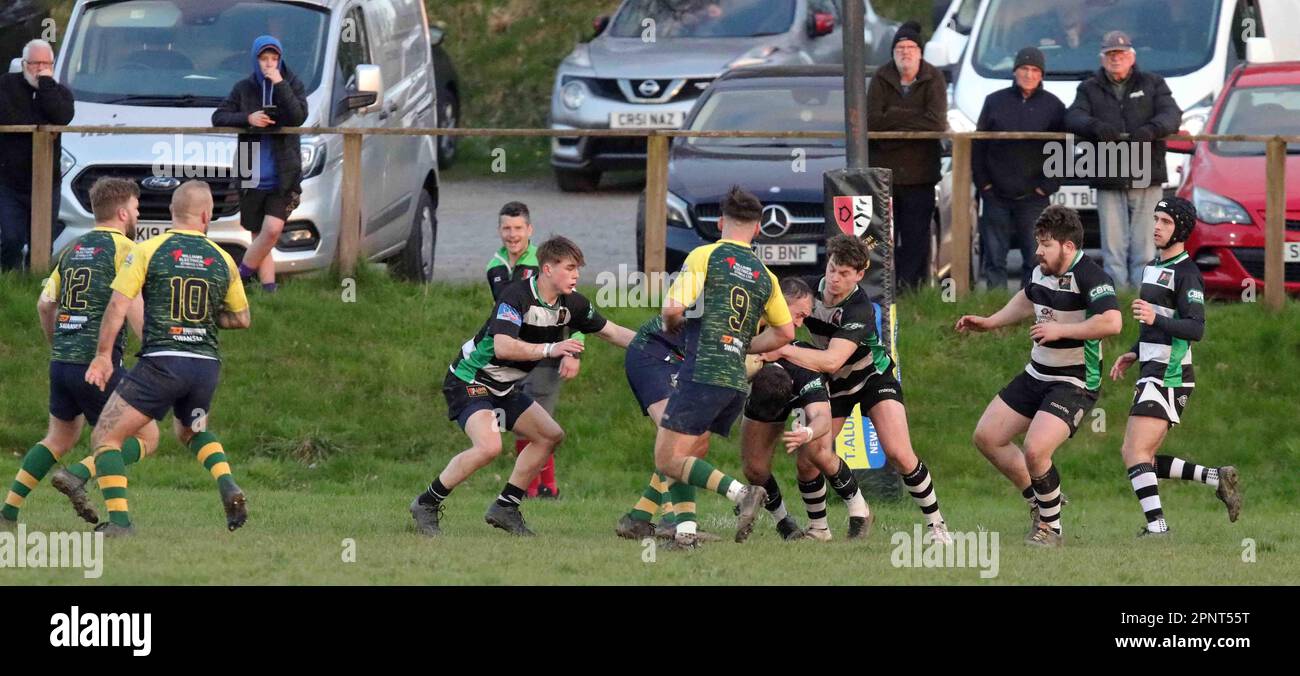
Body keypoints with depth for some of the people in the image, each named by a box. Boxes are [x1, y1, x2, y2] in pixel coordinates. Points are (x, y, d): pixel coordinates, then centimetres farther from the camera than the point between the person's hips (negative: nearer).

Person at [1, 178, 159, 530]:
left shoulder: (73, 250, 15)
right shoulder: (123, 249, -6)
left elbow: (45, 304, 19)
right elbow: (132, 305, -20)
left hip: (62, 362, 7)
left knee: (59, 439, 23)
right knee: (146, 437, 3)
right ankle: (78, 475, -15)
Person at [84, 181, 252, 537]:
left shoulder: (148, 250, -4)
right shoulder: (222, 260, 6)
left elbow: (118, 305, -9)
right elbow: (242, 319, 15)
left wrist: (103, 355, -1)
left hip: (161, 363, -5)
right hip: (207, 365, 5)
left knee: (106, 437, 3)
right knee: (191, 431, 33)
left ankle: (118, 520, -12)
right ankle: (229, 487, 7)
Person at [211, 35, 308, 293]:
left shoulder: (293, 85, 3)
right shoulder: (244, 89, 6)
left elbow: (299, 117, -12)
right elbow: (218, 117, 2)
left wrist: (280, 85, -18)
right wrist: (247, 118, -14)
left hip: (283, 177, -2)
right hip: (252, 177, 2)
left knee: (272, 230, -17)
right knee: (260, 235, 3)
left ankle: (241, 276, -5)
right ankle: (268, 290, 5)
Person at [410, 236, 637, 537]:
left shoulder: (571, 303, 0)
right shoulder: (516, 296, -25)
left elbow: (610, 332, 13)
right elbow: (503, 347, -38)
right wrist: (550, 349, -44)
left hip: (504, 388, 9)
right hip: (470, 381, -9)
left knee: (550, 436, 9)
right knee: (488, 446, -28)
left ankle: (505, 507, 15)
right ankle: (427, 504, -14)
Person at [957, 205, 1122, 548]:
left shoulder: (1090, 276, -22)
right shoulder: (1041, 272, 5)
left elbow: (1111, 322, -38)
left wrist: (1060, 330, -31)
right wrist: (989, 322, 27)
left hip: (1074, 384, -9)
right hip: (1037, 375, 9)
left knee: (1035, 451, -24)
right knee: (987, 436, 9)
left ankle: (1051, 528, -1)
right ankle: (1039, 501, 24)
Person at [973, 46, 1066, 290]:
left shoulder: (1053, 106, 5)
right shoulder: (995, 101, 8)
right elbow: (978, 145, 9)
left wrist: (1048, 185, -4)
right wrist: (983, 181, 0)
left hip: (1033, 197, -1)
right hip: (996, 196, 1)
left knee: (1035, 259, -3)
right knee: (994, 258, 1)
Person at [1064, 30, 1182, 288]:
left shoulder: (1152, 84, 13)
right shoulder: (1090, 89, 15)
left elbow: (1171, 114, -1)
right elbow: (1073, 117, 0)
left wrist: (1151, 129, -23)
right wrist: (1095, 126, -23)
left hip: (1147, 180, -1)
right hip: (1108, 180, 1)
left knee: (1144, 250, -2)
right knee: (1114, 251, -1)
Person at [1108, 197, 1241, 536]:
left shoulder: (1186, 273, -12)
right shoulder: (1153, 268, 18)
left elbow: (1195, 328, -22)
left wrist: (1155, 319, -36)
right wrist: (1134, 354, 21)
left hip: (1169, 378, -10)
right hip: (1153, 375, 10)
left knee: (1136, 454, -15)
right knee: (1133, 455, 8)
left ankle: (1156, 526, -18)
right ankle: (1217, 479, 10)